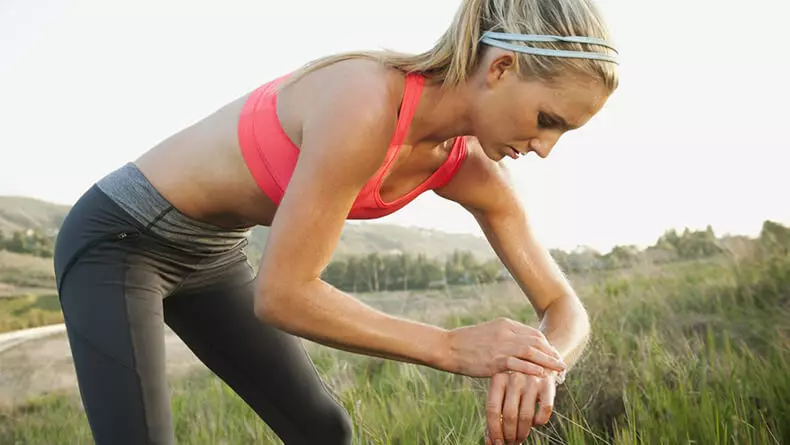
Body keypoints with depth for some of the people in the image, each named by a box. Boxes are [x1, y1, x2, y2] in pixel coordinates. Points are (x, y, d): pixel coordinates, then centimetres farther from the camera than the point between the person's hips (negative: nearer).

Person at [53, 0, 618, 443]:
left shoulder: (471, 170, -10)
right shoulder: (366, 103, -35)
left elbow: (565, 309, -7)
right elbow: (282, 294, -33)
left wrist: (538, 365, -30)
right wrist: (451, 347, -32)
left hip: (213, 255, 7)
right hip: (118, 237, -7)